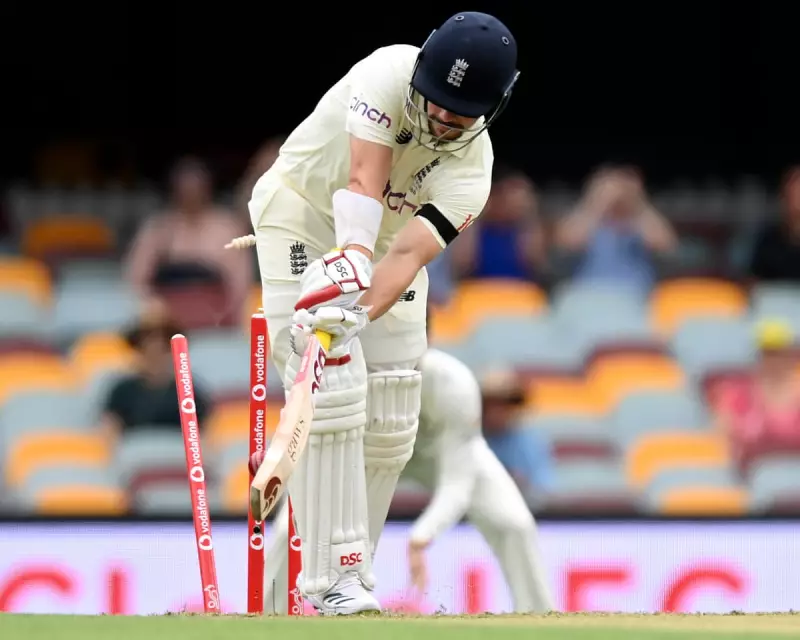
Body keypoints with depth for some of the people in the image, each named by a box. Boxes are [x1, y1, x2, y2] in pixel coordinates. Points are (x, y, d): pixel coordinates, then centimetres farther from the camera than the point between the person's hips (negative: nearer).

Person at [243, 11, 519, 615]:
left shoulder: (471, 170, -21)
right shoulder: (389, 73, -28)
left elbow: (407, 254, -34)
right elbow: (364, 181, -40)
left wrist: (359, 313, -52)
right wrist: (351, 263, -55)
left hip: (385, 240, 4)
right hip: (304, 216, -4)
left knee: (392, 422, 0)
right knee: (335, 394, -19)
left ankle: (345, 570, 16)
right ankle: (333, 578, -21)